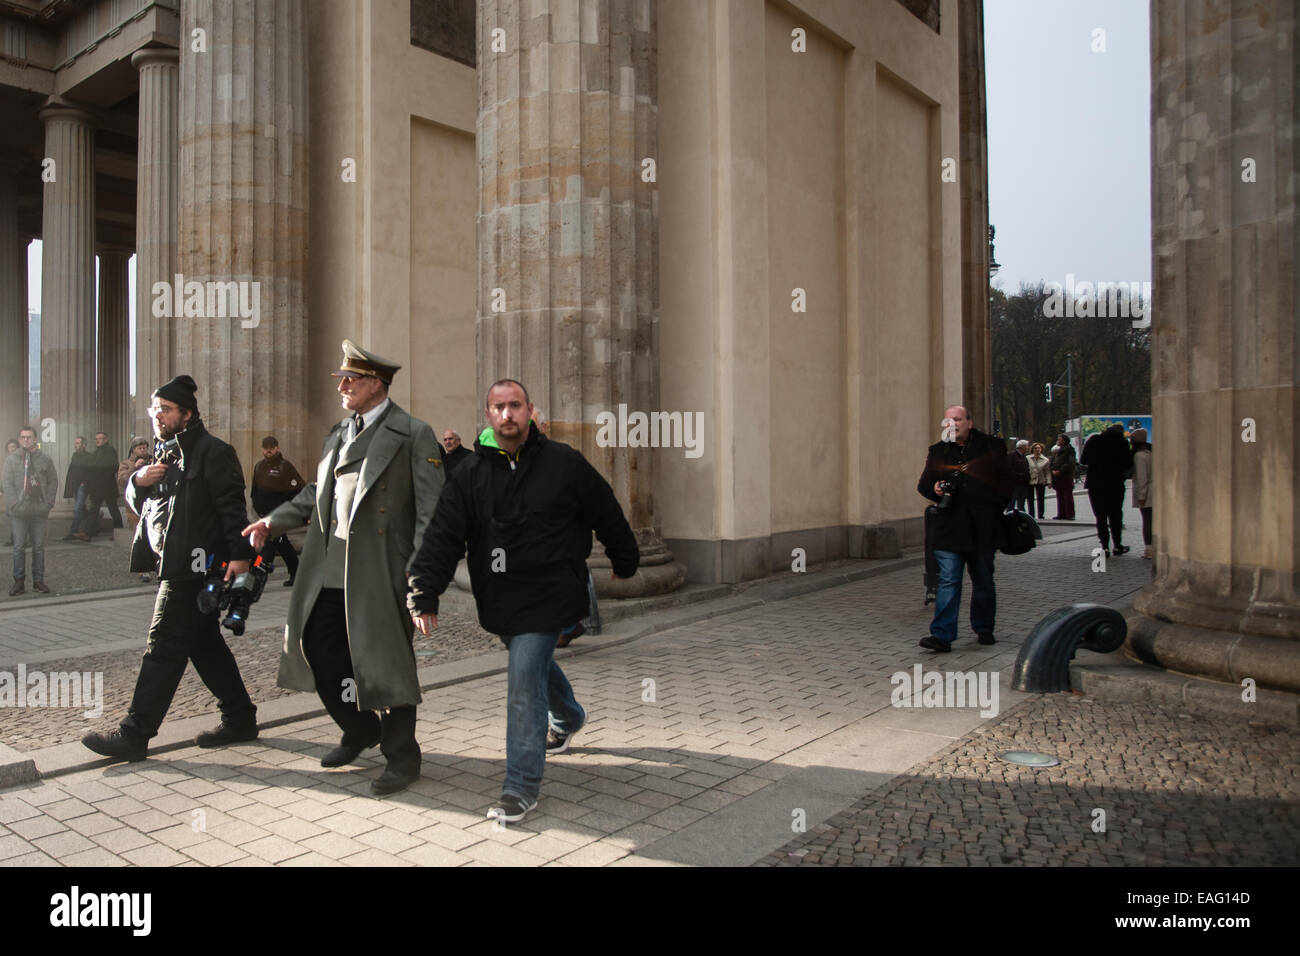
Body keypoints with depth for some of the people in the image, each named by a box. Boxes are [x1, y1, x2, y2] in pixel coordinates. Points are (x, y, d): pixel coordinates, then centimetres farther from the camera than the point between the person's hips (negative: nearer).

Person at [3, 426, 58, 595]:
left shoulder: (44, 459, 6)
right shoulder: (11, 459, 4)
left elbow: (53, 481, 8)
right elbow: (6, 483, 0)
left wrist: (48, 503, -1)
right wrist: (14, 504, -10)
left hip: (39, 511, 1)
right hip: (19, 511, -1)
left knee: (39, 547, 6)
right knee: (19, 547, 1)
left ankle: (38, 580, 14)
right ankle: (19, 581, 9)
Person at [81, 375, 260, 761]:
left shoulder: (212, 452, -9)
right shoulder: (164, 453, 19)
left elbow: (232, 506, -16)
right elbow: (137, 503, 23)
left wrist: (239, 554, -23)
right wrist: (139, 481, 0)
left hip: (194, 567, -10)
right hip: (174, 566, 10)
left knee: (164, 648, -5)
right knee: (205, 644, 13)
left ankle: (134, 735, 2)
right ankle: (240, 718, 22)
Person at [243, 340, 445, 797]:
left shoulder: (413, 435, -7)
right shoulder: (337, 433, 16)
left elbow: (430, 509, -12)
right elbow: (316, 491, 25)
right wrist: (274, 521, 11)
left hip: (378, 573, -7)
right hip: (328, 571, 8)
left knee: (385, 662, 1)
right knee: (316, 651, 14)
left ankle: (401, 756, 19)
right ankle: (360, 729, 36)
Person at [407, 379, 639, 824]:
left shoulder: (564, 463, -6)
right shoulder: (471, 474, 0)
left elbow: (606, 514, 6)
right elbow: (443, 536, -7)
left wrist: (625, 563, 16)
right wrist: (425, 595, -16)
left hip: (547, 596, -4)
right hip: (499, 599, 5)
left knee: (525, 680, -12)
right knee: (538, 666, 24)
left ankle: (522, 785, -1)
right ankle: (568, 719, 55)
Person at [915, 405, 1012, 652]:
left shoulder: (991, 447, 6)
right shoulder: (937, 451, 10)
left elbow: (1007, 480, 11)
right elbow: (923, 483, 16)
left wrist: (995, 507, 2)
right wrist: (934, 489, -6)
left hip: (983, 527, 0)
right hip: (949, 527, 0)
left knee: (983, 580, 13)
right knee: (948, 580, -8)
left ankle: (983, 627, 29)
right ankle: (942, 635, -11)